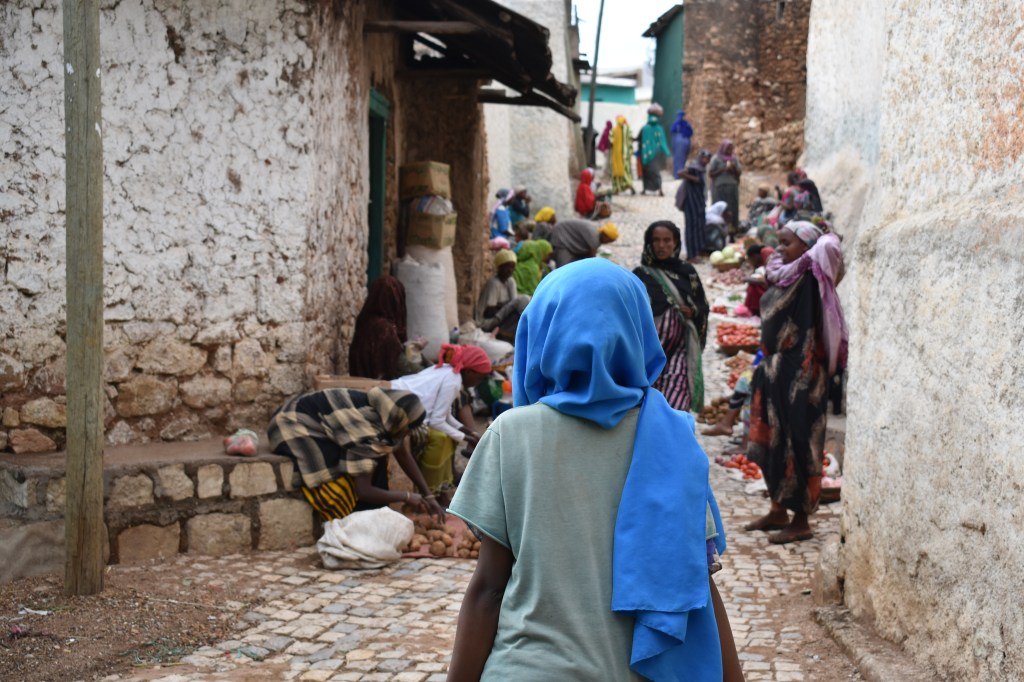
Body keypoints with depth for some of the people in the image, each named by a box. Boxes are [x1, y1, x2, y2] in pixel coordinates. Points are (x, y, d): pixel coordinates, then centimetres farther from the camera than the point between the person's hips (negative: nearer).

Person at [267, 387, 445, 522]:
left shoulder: (385, 416, -8)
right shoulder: (366, 432, -33)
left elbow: (403, 455, 6)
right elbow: (363, 491, -33)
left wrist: (428, 495, 4)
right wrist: (407, 497, -20)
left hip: (316, 420, 9)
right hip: (293, 426, -9)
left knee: (376, 454, -1)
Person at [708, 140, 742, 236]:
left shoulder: (734, 159, 11)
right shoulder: (716, 159, -3)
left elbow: (740, 172, 11)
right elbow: (710, 172, -6)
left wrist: (734, 168, -9)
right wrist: (723, 169, -12)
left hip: (733, 188, 4)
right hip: (720, 188, -4)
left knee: (733, 209, 1)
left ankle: (732, 229, 3)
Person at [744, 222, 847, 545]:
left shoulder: (809, 279, -13)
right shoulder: (784, 278, 12)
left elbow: (829, 246, -28)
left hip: (800, 373, -9)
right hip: (777, 370, 9)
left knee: (797, 442, -3)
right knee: (773, 440, 15)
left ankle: (801, 521, 6)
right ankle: (778, 511, 27)